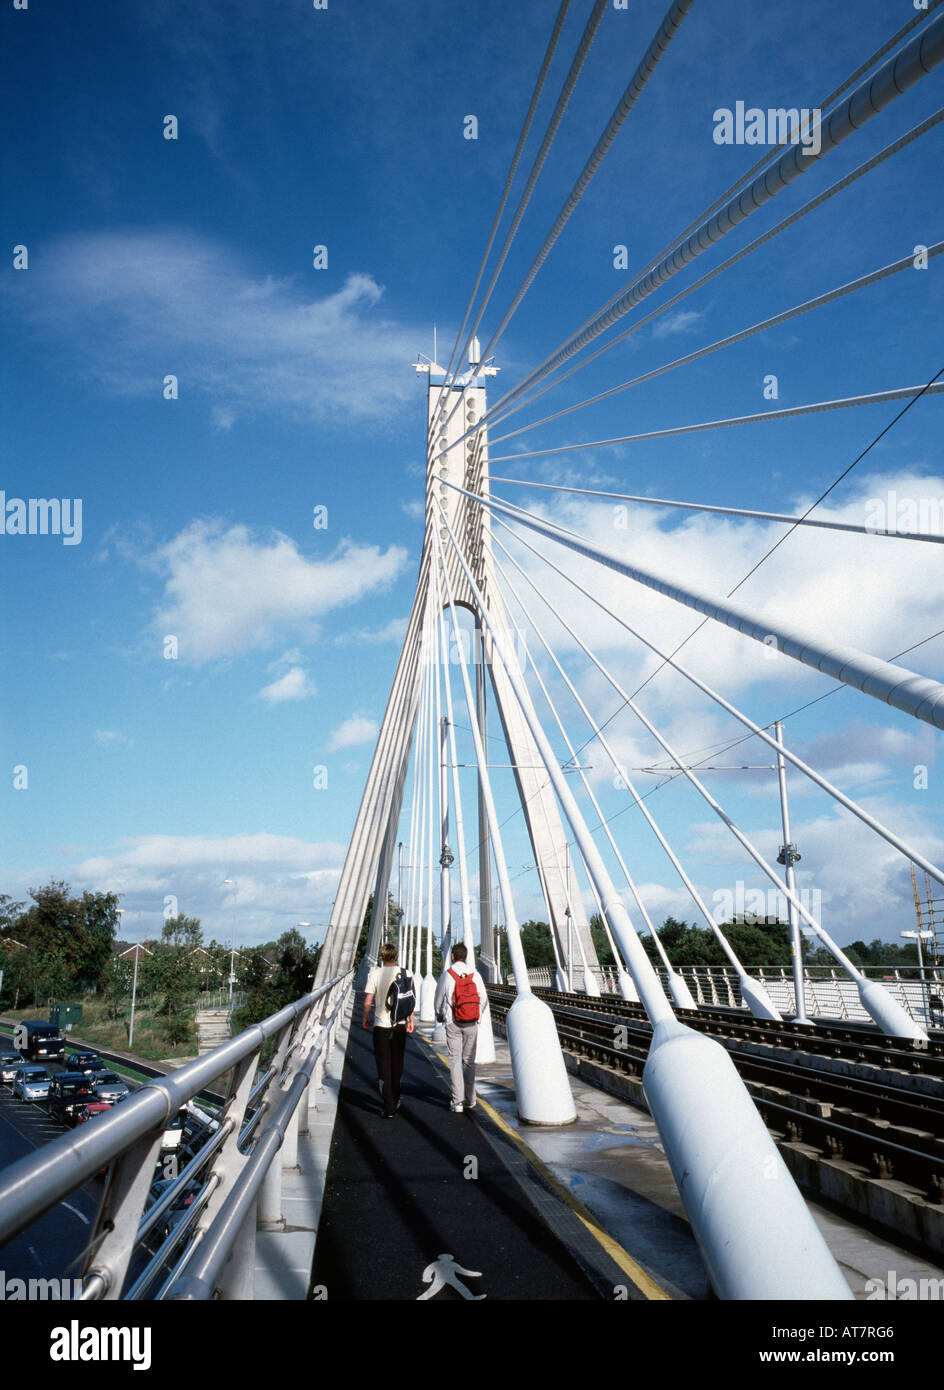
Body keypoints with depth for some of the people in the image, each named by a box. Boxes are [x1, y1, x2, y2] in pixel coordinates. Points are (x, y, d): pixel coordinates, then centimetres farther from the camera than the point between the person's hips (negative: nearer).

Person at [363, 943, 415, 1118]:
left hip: (381, 1025, -3)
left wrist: (365, 1018, 6)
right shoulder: (406, 974, -2)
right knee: (397, 1065, 17)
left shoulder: (375, 974, -8)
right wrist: (411, 1020, 3)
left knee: (383, 1066, 2)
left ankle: (389, 1107, -3)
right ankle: (395, 1101, 31)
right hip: (400, 1025, 3)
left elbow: (368, 1001, -8)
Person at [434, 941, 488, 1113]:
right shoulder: (475, 974, 0)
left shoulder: (447, 974, -6)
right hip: (472, 1023, 3)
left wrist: (439, 1014, 23)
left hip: (453, 1023, -2)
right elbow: (484, 998, 5)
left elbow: (438, 998, 3)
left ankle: (457, 1102, 1)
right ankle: (470, 1100, 20)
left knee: (455, 1060, 3)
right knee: (469, 1061, 13)